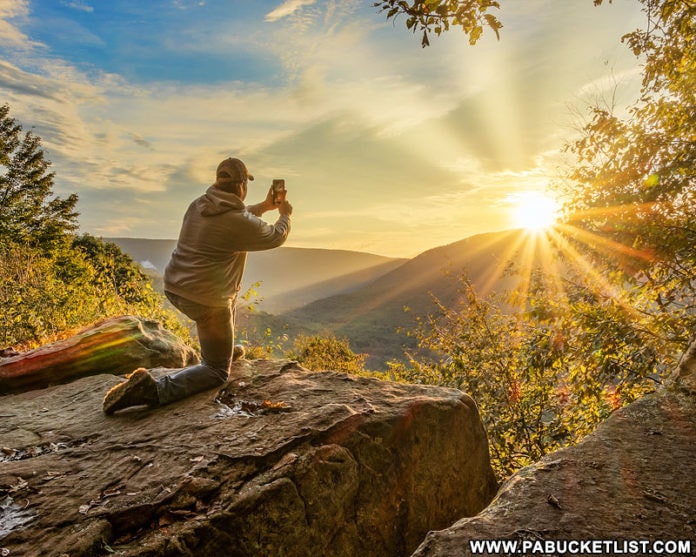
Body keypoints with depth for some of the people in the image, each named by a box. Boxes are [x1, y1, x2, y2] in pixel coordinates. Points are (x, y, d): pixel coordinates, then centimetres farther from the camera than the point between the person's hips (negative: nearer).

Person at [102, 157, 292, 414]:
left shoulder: (197, 205, 3)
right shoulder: (241, 222, -18)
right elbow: (276, 237, 1)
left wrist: (263, 206, 31)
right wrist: (285, 215, 21)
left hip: (174, 288, 8)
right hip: (206, 301, -8)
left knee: (230, 292, 36)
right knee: (217, 373, 5)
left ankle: (225, 348, 42)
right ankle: (152, 389, -15)